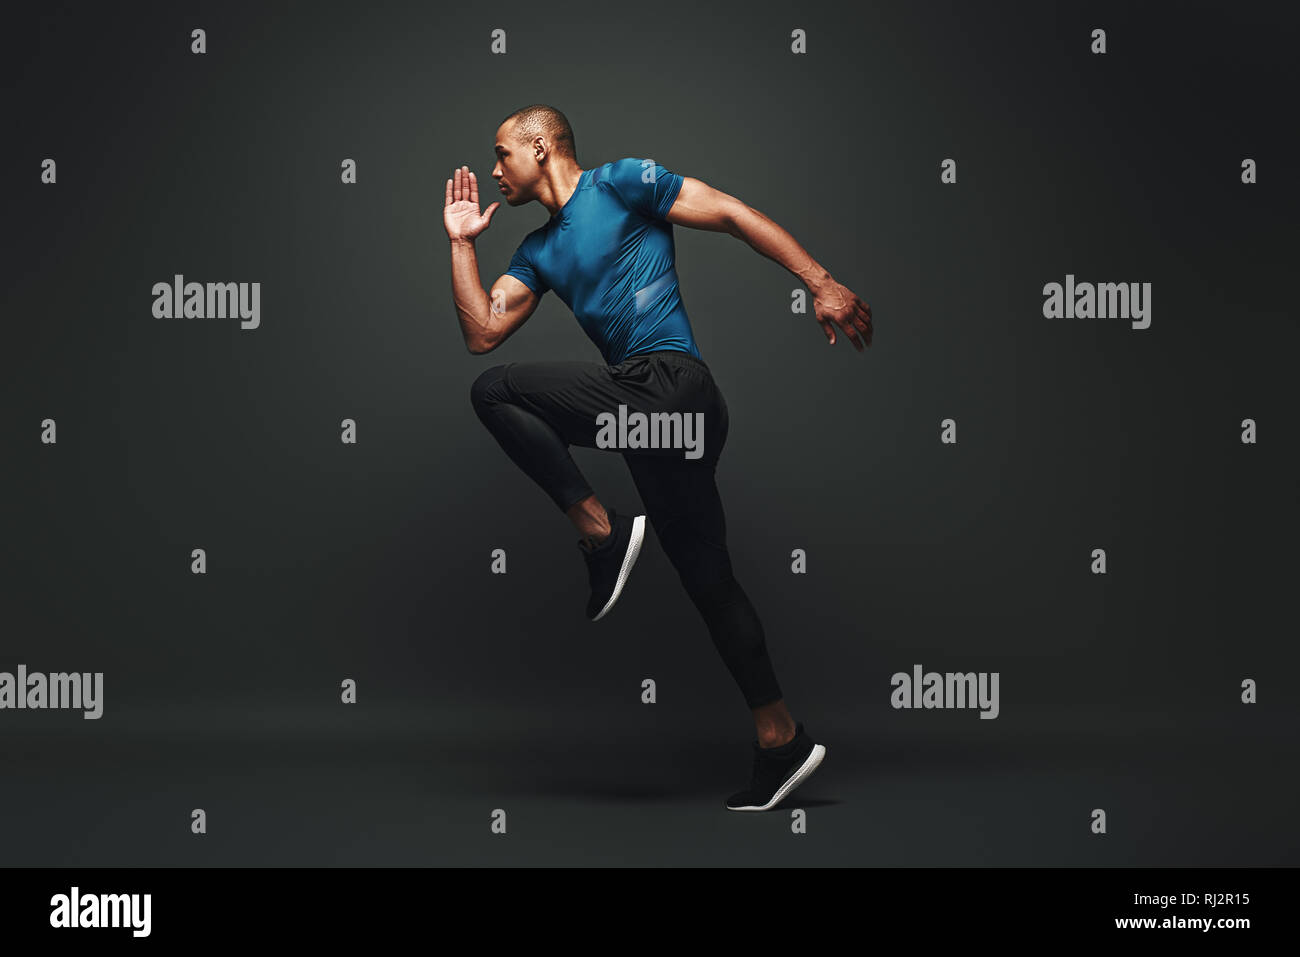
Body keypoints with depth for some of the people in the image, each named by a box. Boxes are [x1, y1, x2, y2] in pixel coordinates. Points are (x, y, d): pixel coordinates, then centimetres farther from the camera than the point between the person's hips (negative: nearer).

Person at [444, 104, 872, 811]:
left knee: (495, 391, -12)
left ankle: (602, 532, -11)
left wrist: (821, 284, -9)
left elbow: (732, 214, -2)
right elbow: (482, 333, 18)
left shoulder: (620, 182, 3)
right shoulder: (539, 252, 25)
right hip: (652, 407, 8)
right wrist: (462, 242, 18)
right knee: (708, 578, 7)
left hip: (667, 382, -8)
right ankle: (781, 741, 11)